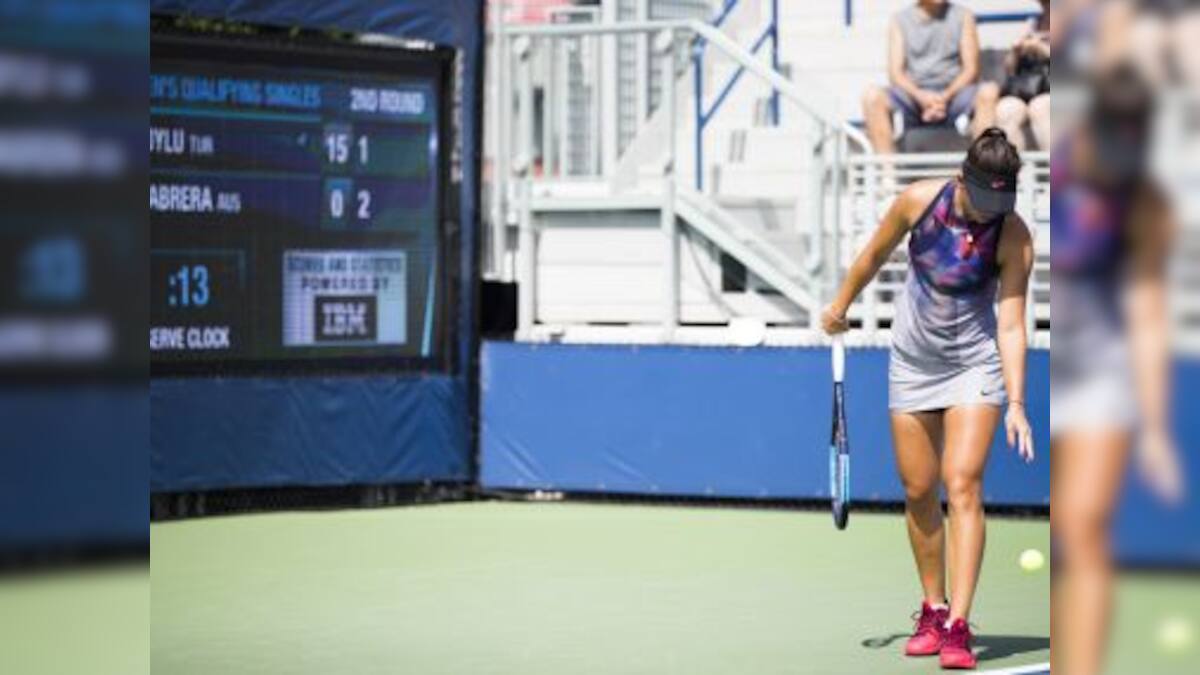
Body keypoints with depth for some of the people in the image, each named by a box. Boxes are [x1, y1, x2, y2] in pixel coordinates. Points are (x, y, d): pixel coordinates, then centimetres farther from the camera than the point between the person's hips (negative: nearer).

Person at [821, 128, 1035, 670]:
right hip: (912, 361, 3)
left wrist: (1016, 404, -27)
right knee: (918, 490, 5)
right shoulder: (919, 200, -13)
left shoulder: (1014, 237, -19)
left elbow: (1011, 326, -19)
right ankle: (932, 610, 21)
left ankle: (957, 627, -19)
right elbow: (876, 254, 7)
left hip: (974, 365, -3)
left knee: (962, 485, -15)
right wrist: (840, 305, 19)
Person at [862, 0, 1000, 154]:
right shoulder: (900, 20, 9)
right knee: (872, 96, -29)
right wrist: (920, 95, -20)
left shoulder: (963, 17, 9)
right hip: (914, 94, 0)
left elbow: (971, 69, 2)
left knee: (989, 92, -31)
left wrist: (946, 96, -17)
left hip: (953, 93, 0)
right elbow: (895, 73, 1)